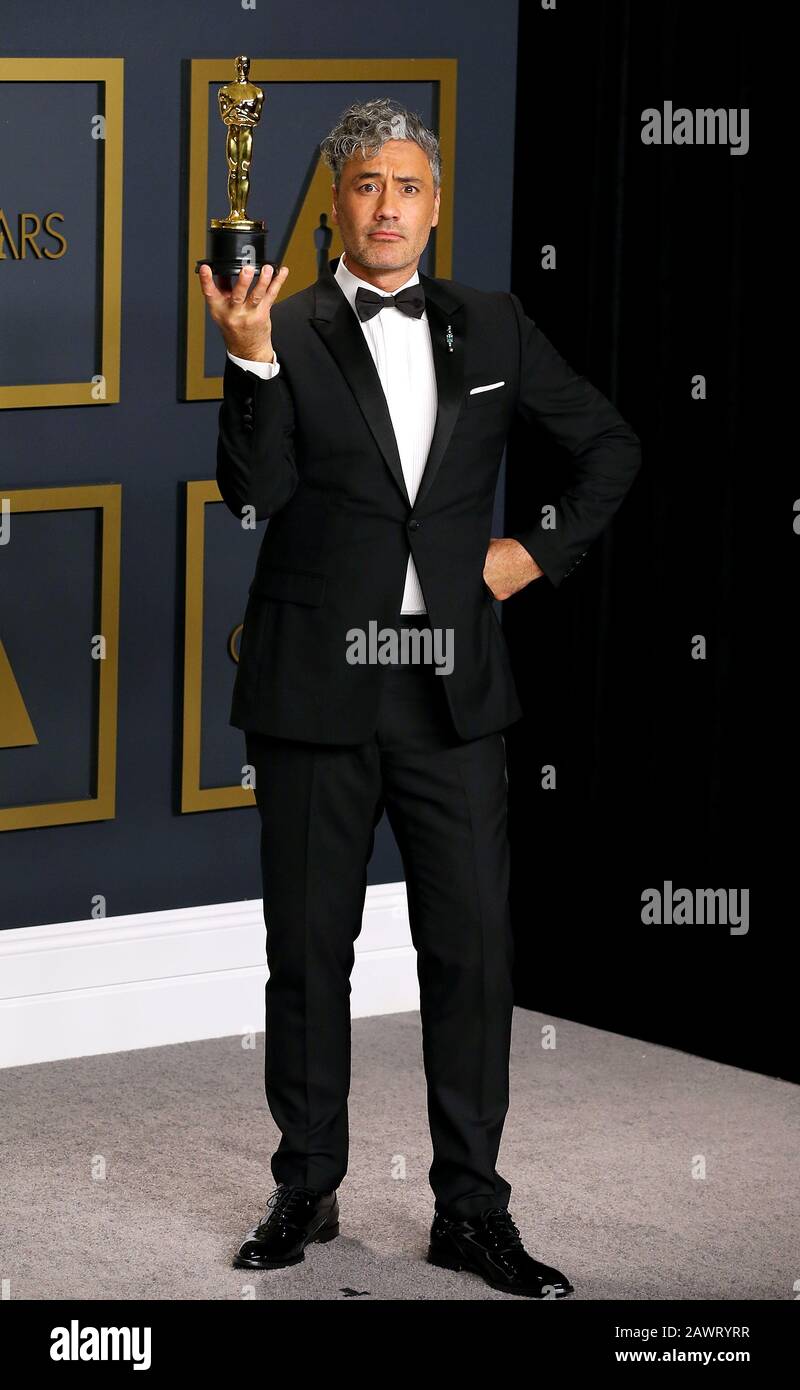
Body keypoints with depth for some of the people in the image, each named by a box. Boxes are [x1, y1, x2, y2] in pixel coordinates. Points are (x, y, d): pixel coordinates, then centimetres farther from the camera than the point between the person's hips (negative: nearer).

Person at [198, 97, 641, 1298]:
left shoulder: (492, 327, 7)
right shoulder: (289, 333, -1)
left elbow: (610, 445, 17)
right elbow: (255, 495, -13)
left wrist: (543, 553, 6)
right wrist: (252, 357, -23)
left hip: (453, 689, 2)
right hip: (316, 689, -2)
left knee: (473, 948, 1)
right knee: (309, 949, 8)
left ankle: (471, 1211, 10)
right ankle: (307, 1190, 21)